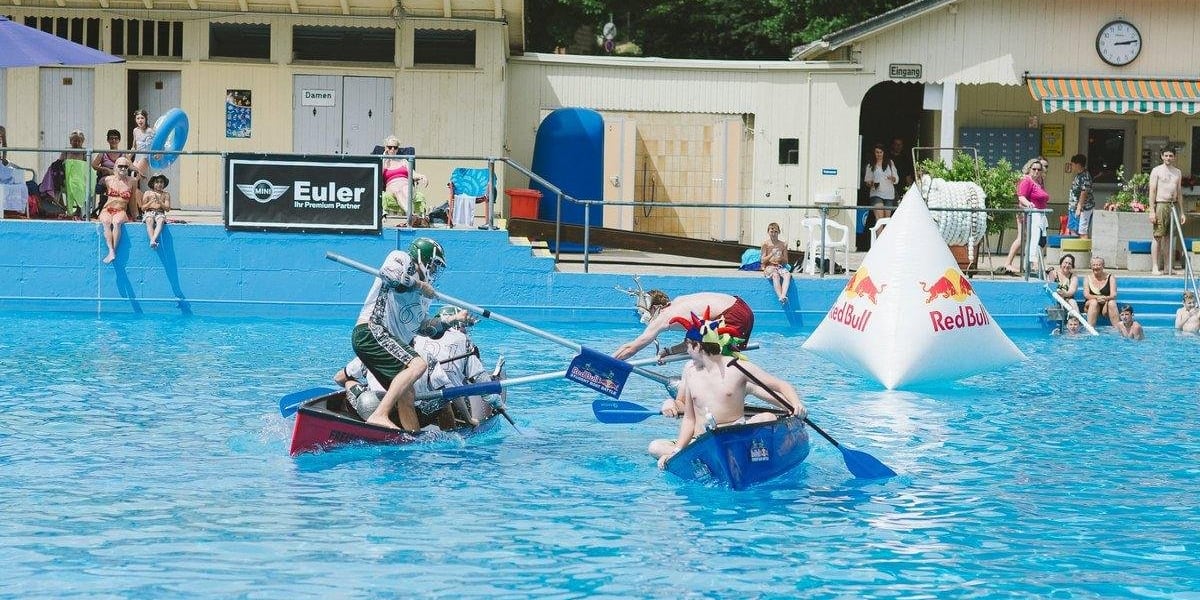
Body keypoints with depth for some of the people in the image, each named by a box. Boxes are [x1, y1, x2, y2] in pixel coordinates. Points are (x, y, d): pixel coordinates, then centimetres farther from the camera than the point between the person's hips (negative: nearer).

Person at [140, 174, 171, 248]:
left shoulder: (166, 194, 10)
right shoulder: (148, 193, 9)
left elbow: (167, 209, 3)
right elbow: (143, 208, 6)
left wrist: (159, 201, -11)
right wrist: (151, 201, -9)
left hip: (160, 213, 0)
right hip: (149, 213, 0)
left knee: (161, 221, -36)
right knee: (149, 220, -36)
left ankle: (153, 240, -52)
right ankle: (153, 241, -50)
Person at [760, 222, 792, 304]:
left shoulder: (783, 244, 10)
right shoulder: (766, 244, 4)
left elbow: (786, 261, 12)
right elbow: (763, 260, 0)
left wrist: (782, 258, -11)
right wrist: (771, 255, -15)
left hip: (780, 266, 2)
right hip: (769, 267, -2)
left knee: (788, 274, -32)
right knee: (775, 275, -37)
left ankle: (783, 296, -48)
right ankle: (780, 297, -46)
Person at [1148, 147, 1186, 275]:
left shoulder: (1177, 172, 15)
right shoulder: (1157, 171, 0)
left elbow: (1179, 193, 18)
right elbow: (1152, 191, -5)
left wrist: (1182, 212, 14)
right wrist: (1152, 211, -13)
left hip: (1173, 206, 5)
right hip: (1160, 205, -5)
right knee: (1158, 236, -8)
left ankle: (1168, 267, 10)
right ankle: (1154, 267, -9)